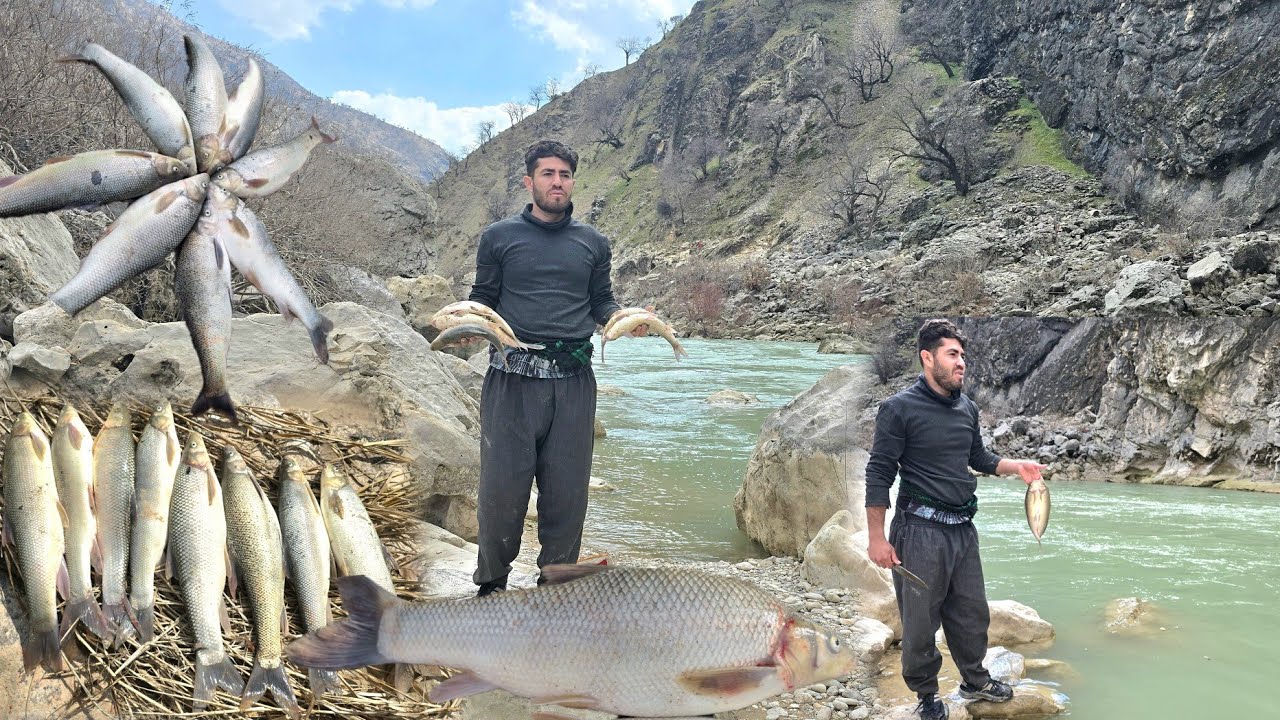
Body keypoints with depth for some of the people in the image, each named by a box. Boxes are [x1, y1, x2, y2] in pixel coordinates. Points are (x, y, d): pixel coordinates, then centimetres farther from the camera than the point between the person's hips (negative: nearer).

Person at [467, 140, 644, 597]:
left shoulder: (593, 243, 15)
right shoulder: (499, 237, 10)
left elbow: (601, 303, 16)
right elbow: (482, 299, 11)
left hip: (572, 382, 2)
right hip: (511, 377, -2)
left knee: (567, 490, 4)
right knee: (502, 486, -2)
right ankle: (491, 583, 18)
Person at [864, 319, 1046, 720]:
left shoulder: (967, 408, 7)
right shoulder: (900, 409, -14)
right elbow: (879, 474, -13)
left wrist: (1016, 467, 4)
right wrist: (877, 538, -14)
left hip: (962, 528, 7)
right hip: (920, 531, -6)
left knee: (972, 613, 19)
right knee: (920, 620, 6)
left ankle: (975, 681, 39)